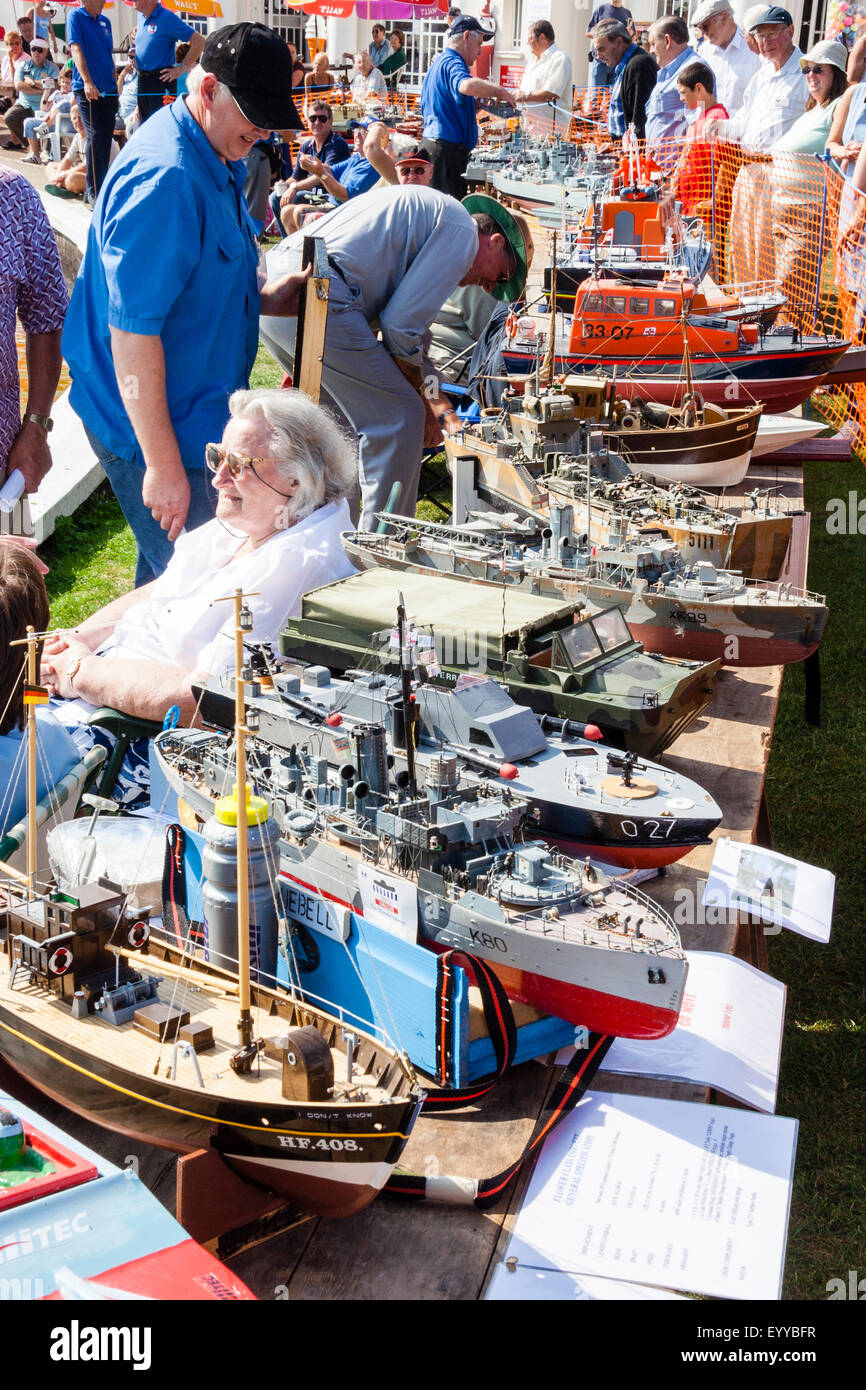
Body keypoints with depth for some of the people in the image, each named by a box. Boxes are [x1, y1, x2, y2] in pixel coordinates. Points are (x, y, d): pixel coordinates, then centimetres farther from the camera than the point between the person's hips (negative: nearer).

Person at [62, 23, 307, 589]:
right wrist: (163, 464, -26)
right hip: (155, 432, -10)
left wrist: (264, 299, 5)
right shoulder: (162, 179, -24)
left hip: (198, 415, 10)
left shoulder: (220, 159, 9)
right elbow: (132, 329, -27)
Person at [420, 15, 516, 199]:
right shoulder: (452, 63, -11)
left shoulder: (437, 63, 23)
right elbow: (467, 85, -34)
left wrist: (476, 101, 23)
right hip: (449, 148, -11)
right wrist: (500, 91, -22)